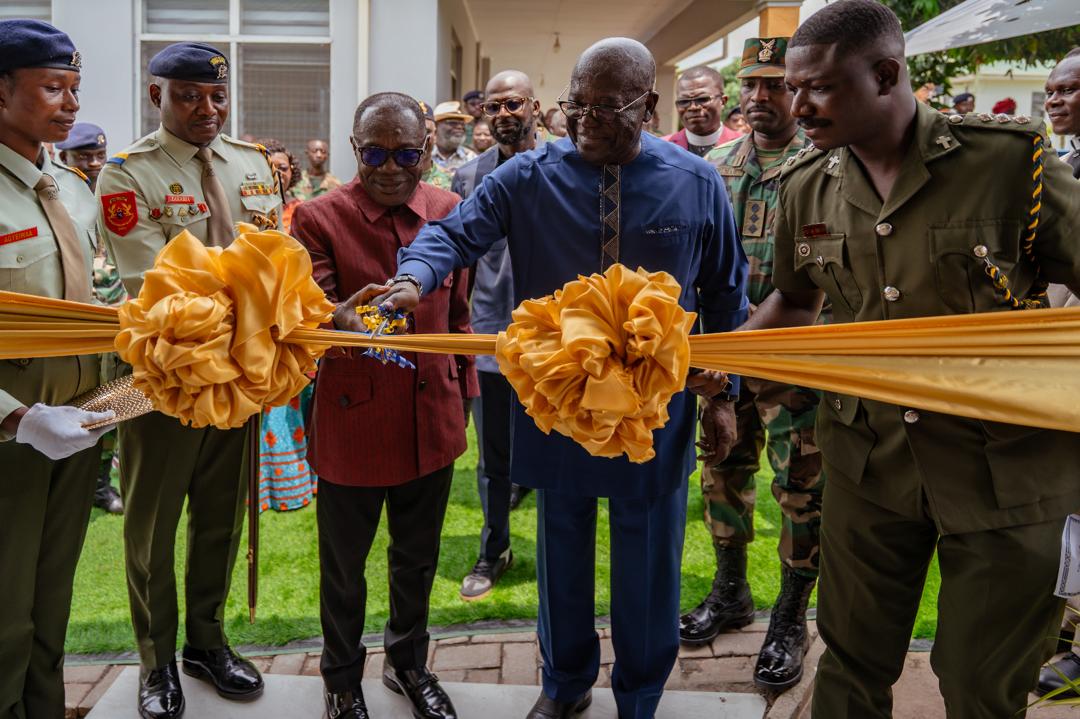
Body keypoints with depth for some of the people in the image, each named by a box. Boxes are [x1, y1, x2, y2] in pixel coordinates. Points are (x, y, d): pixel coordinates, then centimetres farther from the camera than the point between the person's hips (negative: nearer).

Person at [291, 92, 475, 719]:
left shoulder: (450, 211, 2)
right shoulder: (320, 218, -10)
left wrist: (465, 394, 12)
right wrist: (342, 318, -40)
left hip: (432, 419, 3)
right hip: (353, 419, -3)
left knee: (418, 558, 20)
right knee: (344, 564, 15)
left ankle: (409, 662, 44)